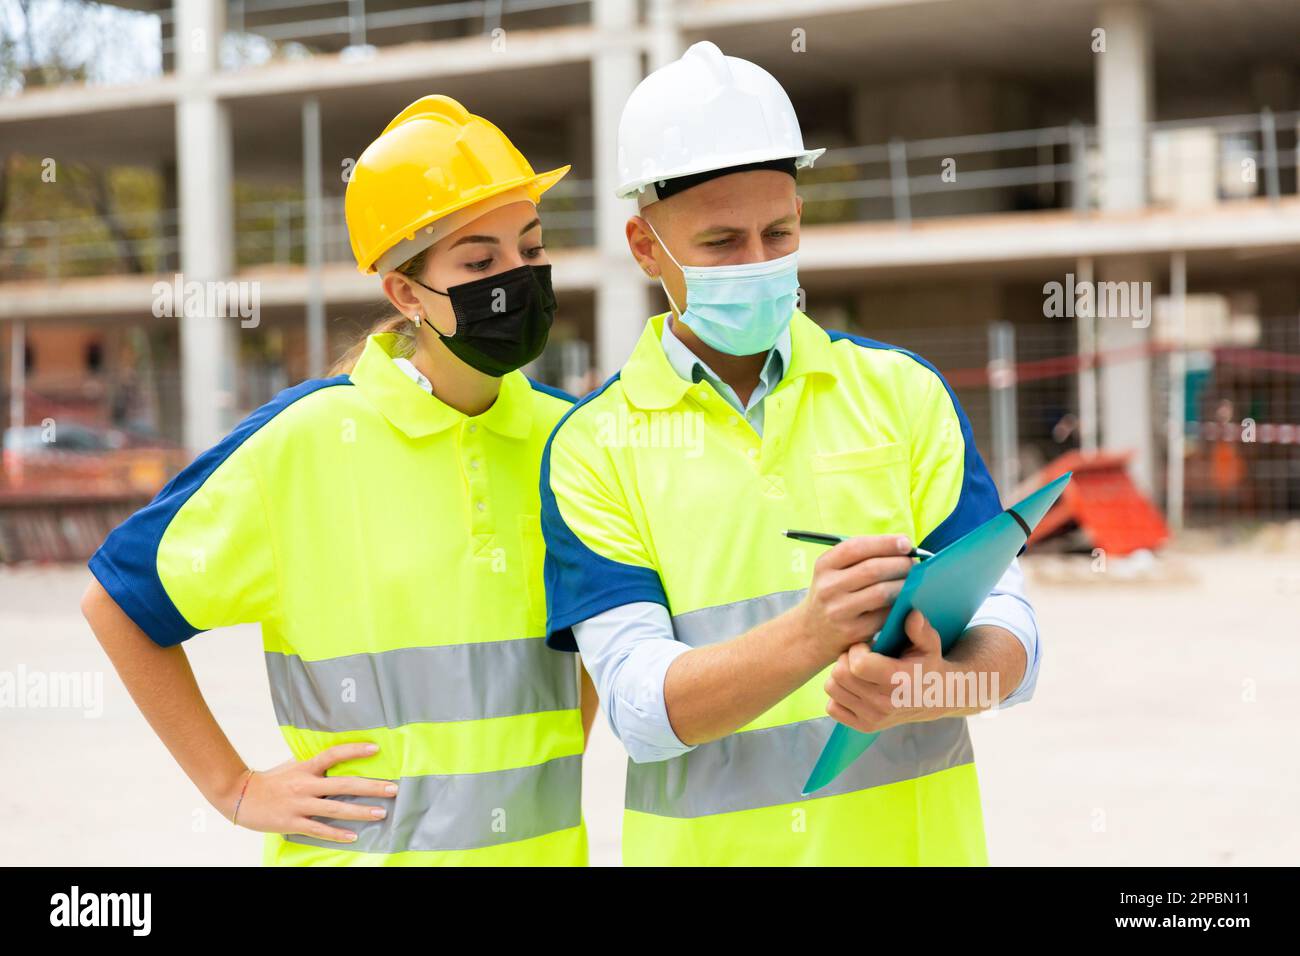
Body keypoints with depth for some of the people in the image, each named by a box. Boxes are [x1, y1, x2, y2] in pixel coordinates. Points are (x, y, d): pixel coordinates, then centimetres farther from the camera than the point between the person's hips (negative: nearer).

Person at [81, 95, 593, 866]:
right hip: (363, 844, -3)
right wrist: (235, 790, -3)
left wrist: (563, 751, 8)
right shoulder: (303, 445, -12)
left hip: (546, 843, 4)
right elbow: (118, 601, -3)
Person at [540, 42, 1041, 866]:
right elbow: (641, 705, -15)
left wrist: (927, 687, -26)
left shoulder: (903, 391, 1)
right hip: (709, 844, -1)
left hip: (915, 835, 1)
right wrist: (810, 633, -31)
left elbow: (1008, 632, -5)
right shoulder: (594, 449, -5)